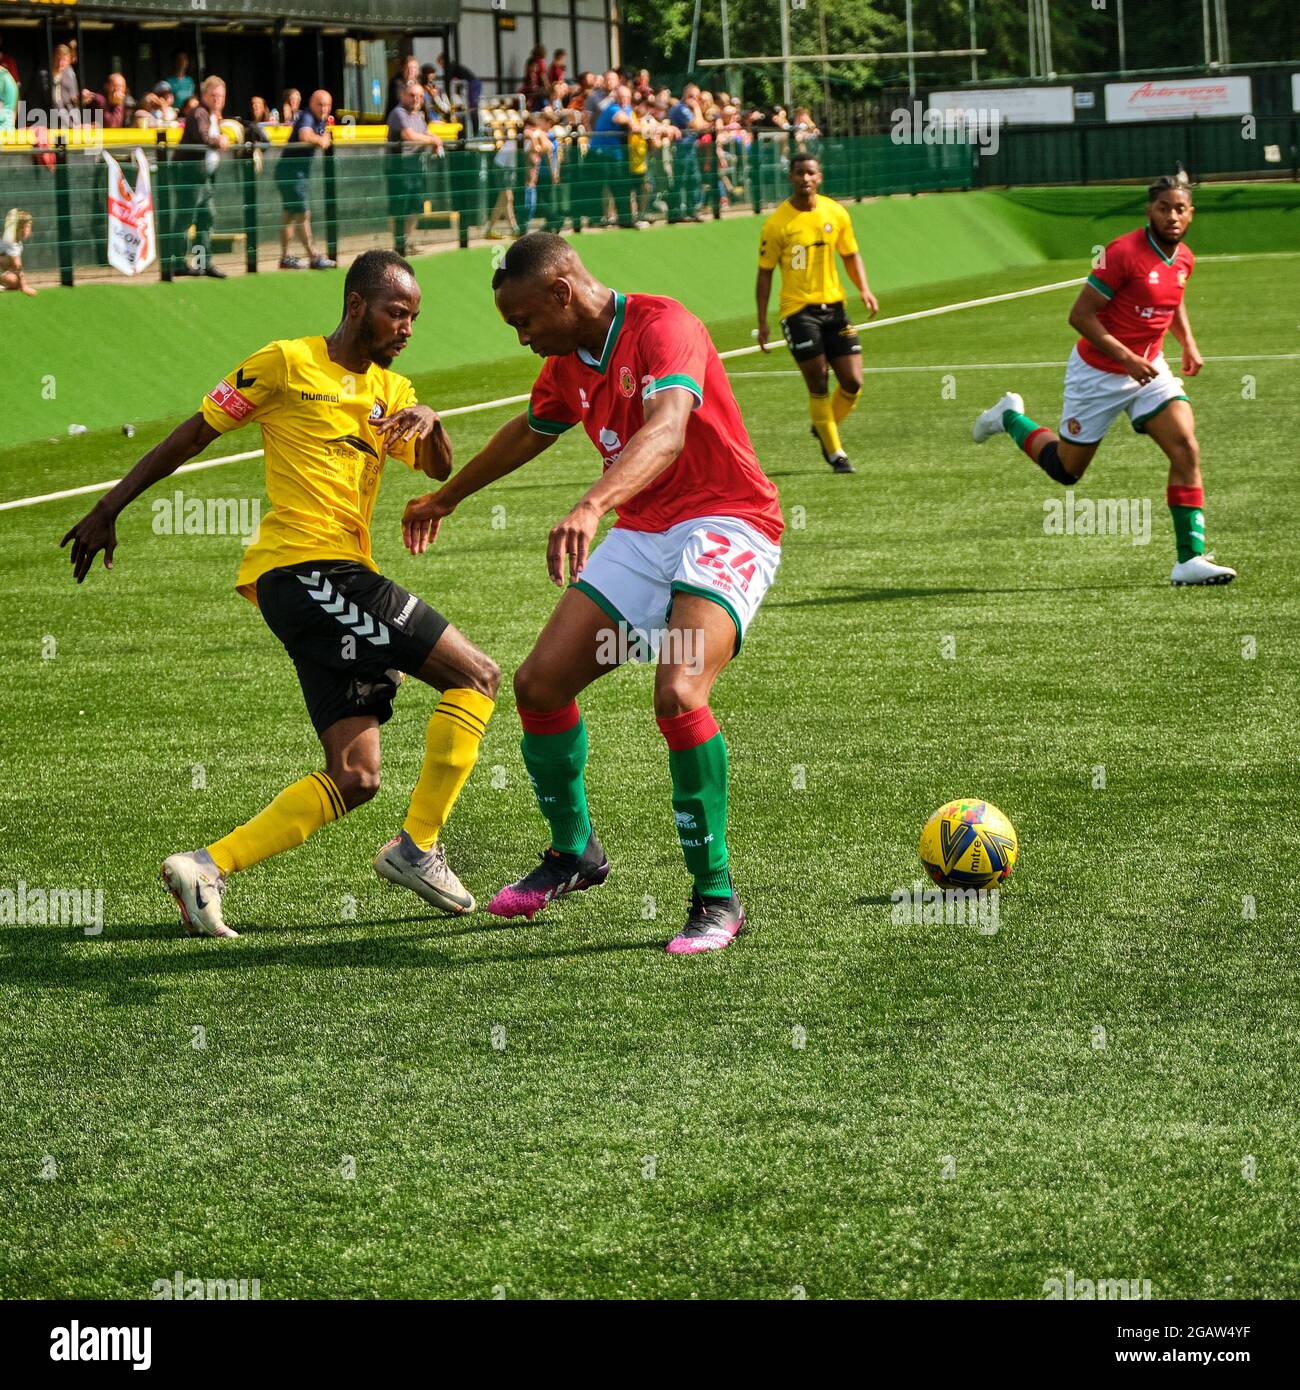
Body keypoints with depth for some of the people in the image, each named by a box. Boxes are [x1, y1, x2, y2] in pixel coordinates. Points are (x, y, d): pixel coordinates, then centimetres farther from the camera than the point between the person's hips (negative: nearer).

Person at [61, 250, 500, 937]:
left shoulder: (391, 390, 21)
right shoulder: (286, 363, 0)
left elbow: (440, 469, 11)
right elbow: (191, 435, 4)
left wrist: (429, 421, -11)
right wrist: (107, 511, 5)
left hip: (339, 580, 8)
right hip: (303, 566, -8)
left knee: (354, 779, 1)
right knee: (477, 676, -11)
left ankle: (206, 868, -1)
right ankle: (418, 848, -5)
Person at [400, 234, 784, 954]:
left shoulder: (663, 327, -19)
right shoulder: (568, 363, 8)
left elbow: (666, 432, -38)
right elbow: (529, 433, 30)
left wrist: (592, 506, -54)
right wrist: (445, 498, 43)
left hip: (724, 525, -8)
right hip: (641, 536, 8)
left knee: (677, 694, -28)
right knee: (539, 683, 2)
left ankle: (716, 897, -16)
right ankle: (574, 854, 26)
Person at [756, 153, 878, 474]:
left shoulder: (836, 213, 4)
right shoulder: (777, 224, -7)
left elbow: (851, 254, 16)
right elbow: (765, 273, -1)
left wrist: (864, 289, -2)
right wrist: (762, 323, -5)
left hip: (833, 305, 4)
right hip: (798, 309, -4)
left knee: (853, 382, -1)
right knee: (818, 385, -6)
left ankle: (825, 428, 27)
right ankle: (835, 453, 6)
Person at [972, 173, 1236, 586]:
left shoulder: (1184, 259, 0)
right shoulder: (1123, 252, -23)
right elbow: (1080, 315, -22)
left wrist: (1188, 343, 11)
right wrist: (1126, 358, -27)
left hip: (1149, 369, 5)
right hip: (1097, 374, -5)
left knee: (1186, 450, -15)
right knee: (1067, 470, 9)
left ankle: (1190, 559, -13)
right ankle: (1010, 417, 37)